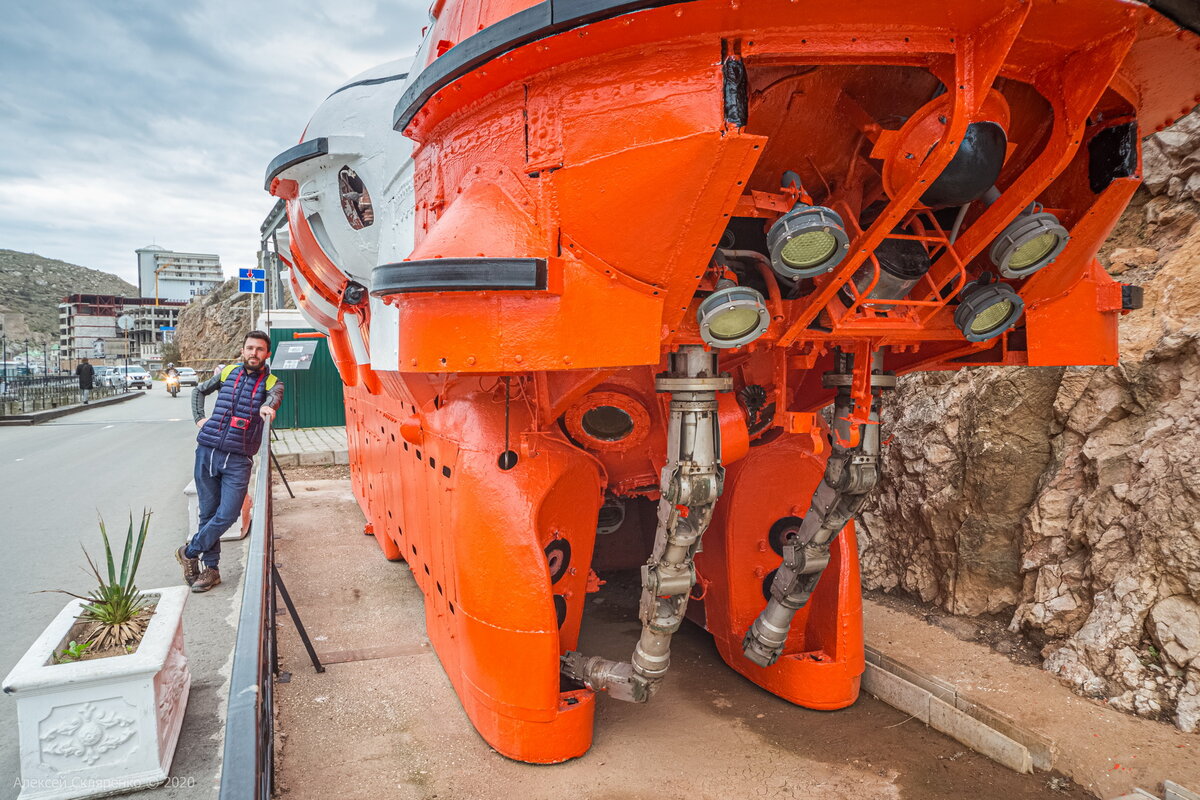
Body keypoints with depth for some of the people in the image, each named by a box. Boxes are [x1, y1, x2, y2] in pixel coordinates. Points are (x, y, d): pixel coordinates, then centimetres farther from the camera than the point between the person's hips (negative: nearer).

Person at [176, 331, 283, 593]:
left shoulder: (271, 382, 2)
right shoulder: (228, 372, 11)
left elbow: (275, 395, -22)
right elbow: (199, 391, 27)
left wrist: (268, 405, -46)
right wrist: (199, 418, 12)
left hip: (238, 460, -2)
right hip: (207, 452, 2)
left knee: (227, 515, -7)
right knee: (208, 513, 8)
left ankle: (189, 552, 17)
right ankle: (211, 569, 21)